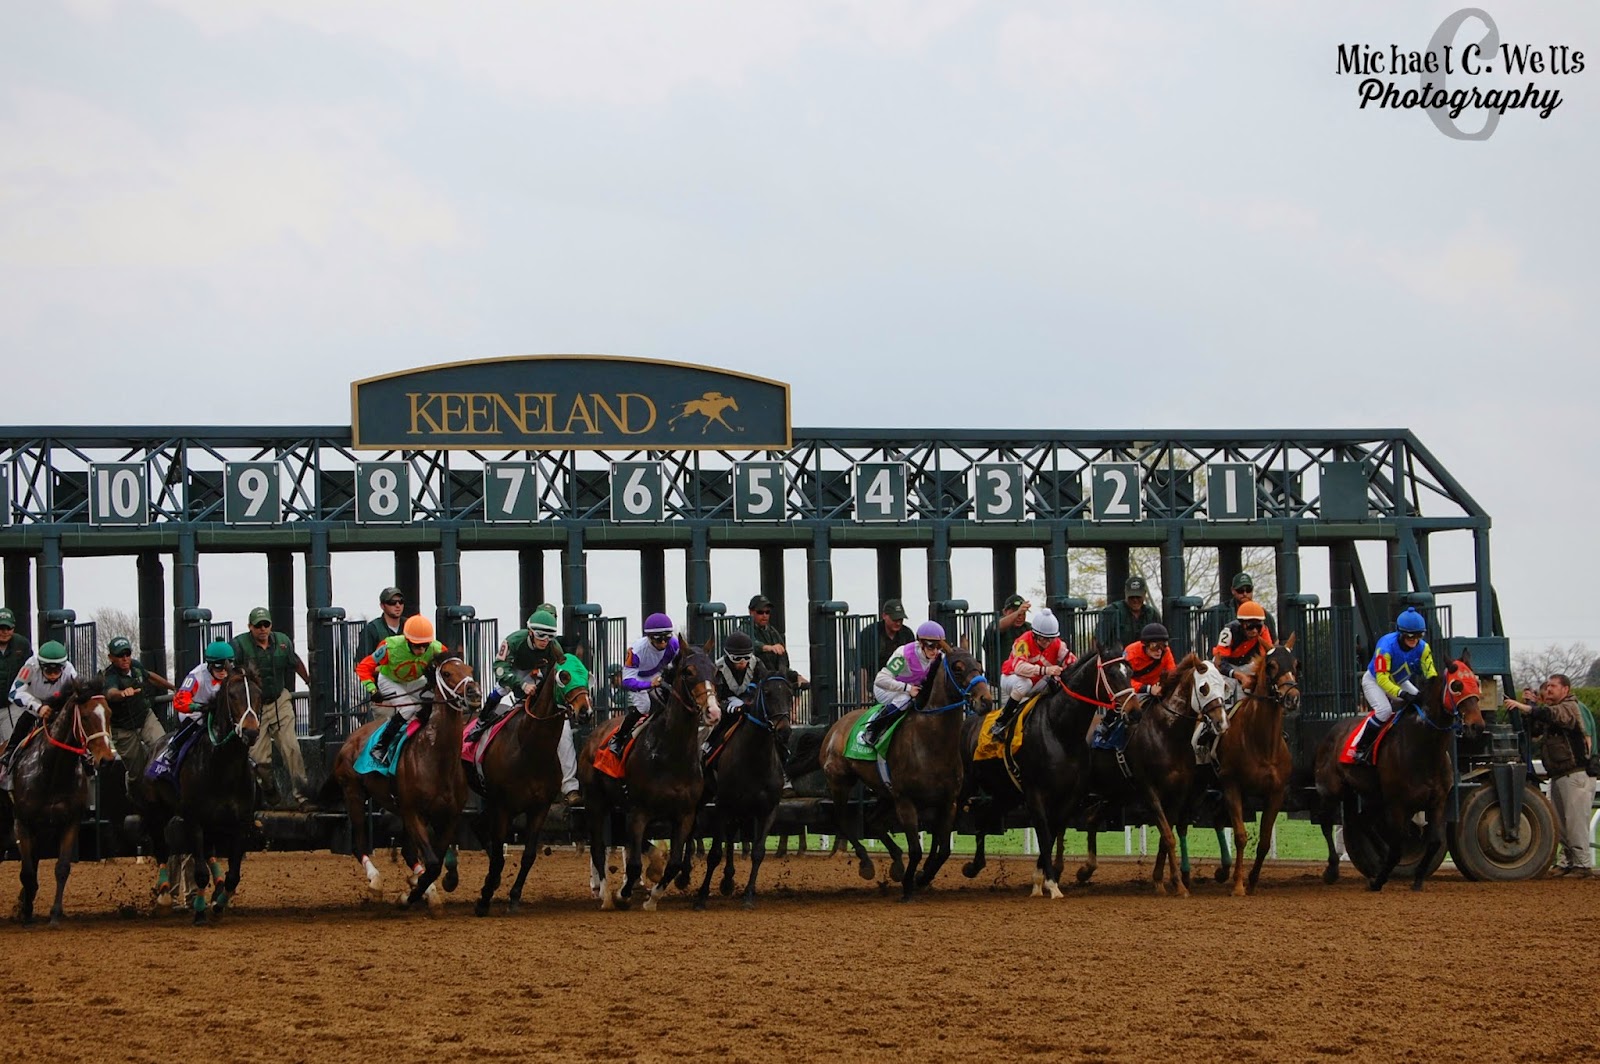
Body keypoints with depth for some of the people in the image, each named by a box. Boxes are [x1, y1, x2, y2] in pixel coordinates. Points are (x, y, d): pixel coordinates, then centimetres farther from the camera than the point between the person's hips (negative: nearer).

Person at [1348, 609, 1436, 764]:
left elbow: (1431, 673, -18)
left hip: (1400, 682, 7)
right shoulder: (1386, 647, -36)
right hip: (1374, 681, -7)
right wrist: (1402, 694, -51)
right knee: (1384, 710, -31)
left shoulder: (1422, 648, -19)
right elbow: (1382, 679, -38)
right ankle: (1361, 747, -20)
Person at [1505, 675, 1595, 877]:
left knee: (1576, 822, -10)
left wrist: (1525, 707, -35)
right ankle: (1568, 862, 15)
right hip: (1558, 775, 10)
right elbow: (1533, 731, 17)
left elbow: (1551, 714, -29)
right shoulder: (1550, 711, 21)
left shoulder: (1570, 707, -8)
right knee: (1559, 823, 10)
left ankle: (1583, 864, -9)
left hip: (1576, 774, -10)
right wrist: (1529, 704, 5)